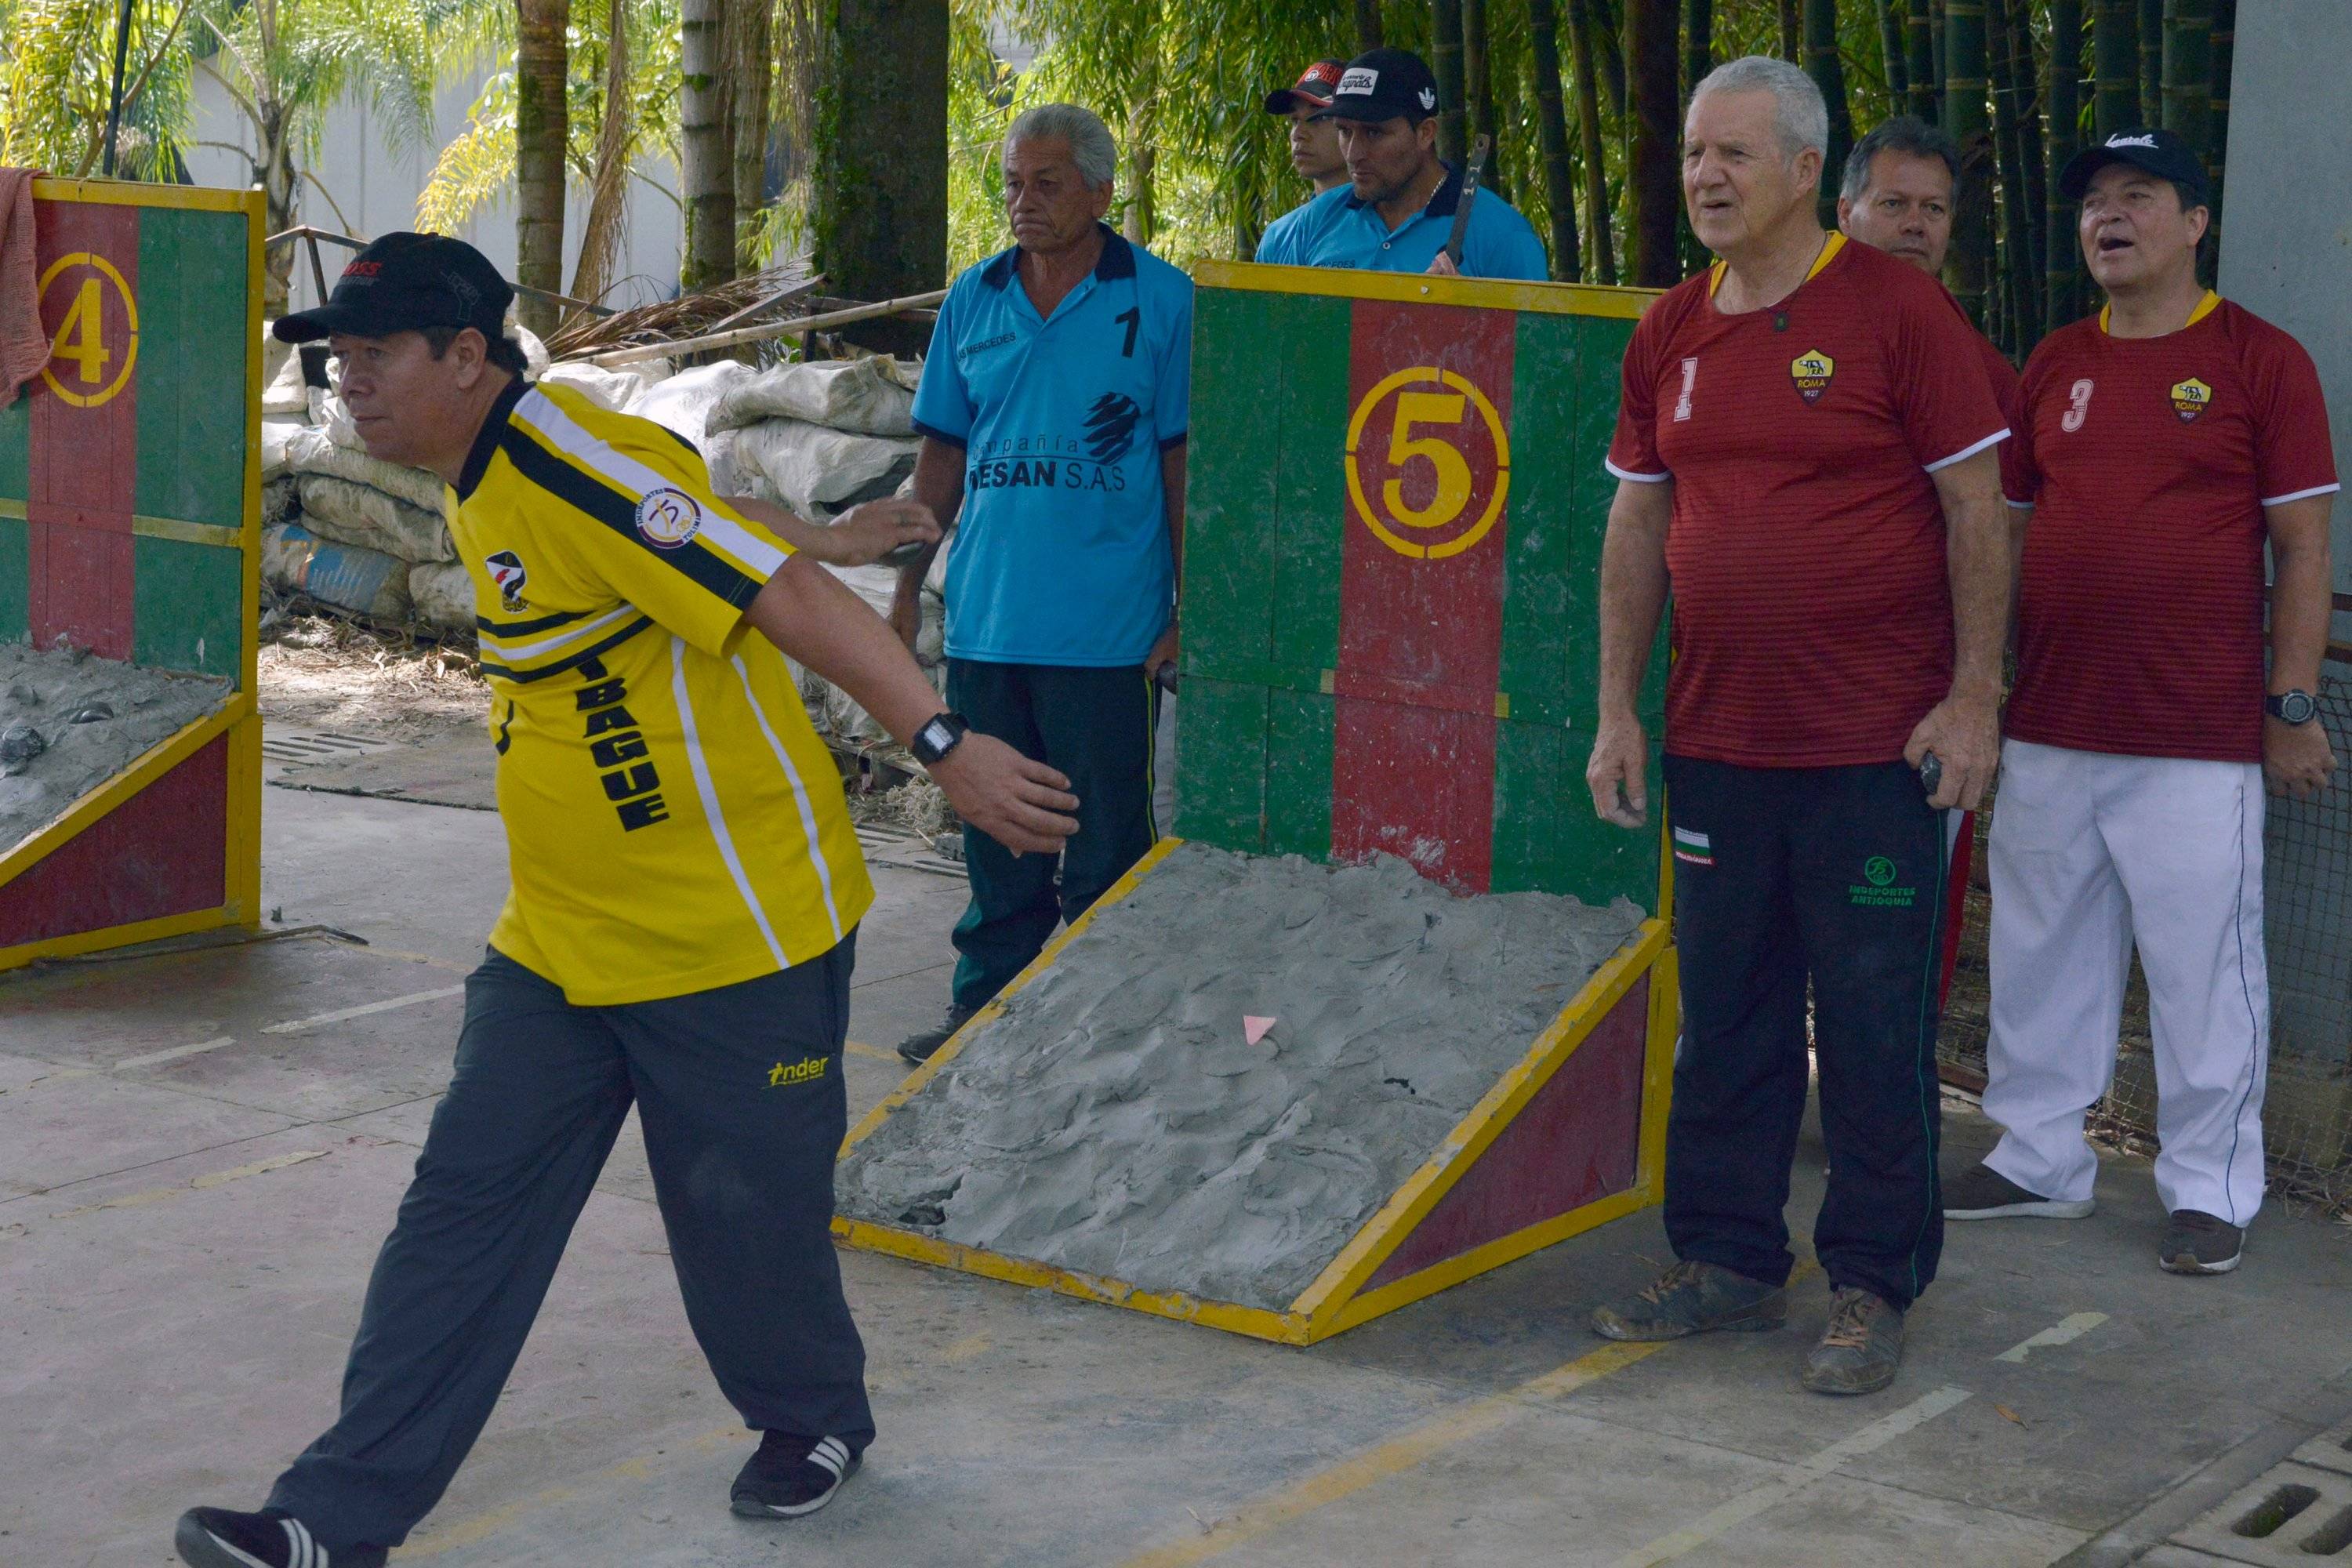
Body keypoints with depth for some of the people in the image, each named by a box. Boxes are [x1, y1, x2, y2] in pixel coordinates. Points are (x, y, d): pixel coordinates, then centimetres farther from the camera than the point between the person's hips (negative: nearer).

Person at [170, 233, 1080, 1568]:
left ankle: (815, 1420, 35)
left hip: (733, 935, -8)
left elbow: (789, 595, -27)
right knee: (466, 1206, 4)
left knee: (743, 1209, 7)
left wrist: (944, 745, -34)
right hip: (558, 945, 9)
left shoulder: (577, 466, -21)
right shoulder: (482, 493, 9)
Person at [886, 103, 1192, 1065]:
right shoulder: (974, 300, 9)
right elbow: (944, 456, 15)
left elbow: (1186, 463, -3)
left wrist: (1187, 612, -6)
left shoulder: (1160, 301, -3)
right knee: (995, 831, 13)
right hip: (984, 617, 4)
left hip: (1105, 626, -4)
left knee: (1103, 840, 3)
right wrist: (908, 587, 12)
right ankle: (990, 1001, 25)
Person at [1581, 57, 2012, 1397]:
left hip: (1875, 746, -5)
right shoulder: (1671, 334, 9)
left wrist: (1975, 694, -11)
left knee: (1875, 1026, 1)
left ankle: (1875, 1287, 12)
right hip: (1715, 742, 5)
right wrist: (1618, 709, 9)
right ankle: (1728, 1261, 24)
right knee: (1725, 1020, 12)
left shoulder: (1898, 309, -7)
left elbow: (1977, 508, -6)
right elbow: (1639, 523, 14)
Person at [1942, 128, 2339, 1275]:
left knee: (2204, 966, 0)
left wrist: (2293, 706, -6)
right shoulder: (2052, 367, 11)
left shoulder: (2262, 360, -2)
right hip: (2049, 728, 5)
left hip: (2199, 740, -5)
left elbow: (2302, 548, -2)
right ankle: (2039, 1160, 26)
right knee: (2040, 955, 12)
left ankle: (2210, 1189, 12)